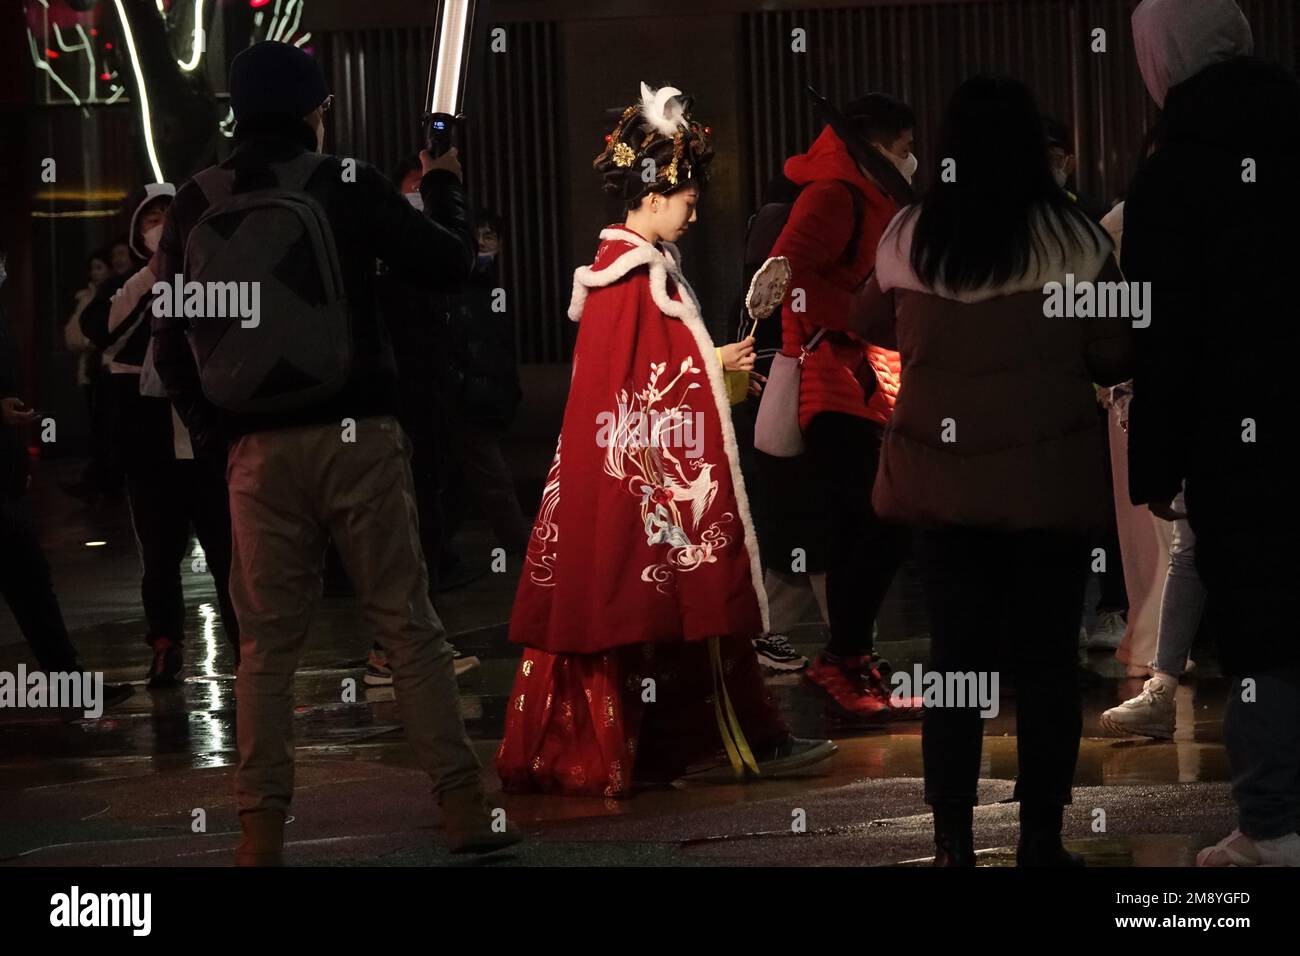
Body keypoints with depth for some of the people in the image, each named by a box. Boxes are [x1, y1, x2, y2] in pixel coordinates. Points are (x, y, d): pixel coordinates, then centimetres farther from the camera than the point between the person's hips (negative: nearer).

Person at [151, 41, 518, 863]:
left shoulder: (199, 204, 5)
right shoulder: (347, 183, -3)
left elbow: (171, 340, 6)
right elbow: (449, 264, 2)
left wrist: (214, 430, 14)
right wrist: (444, 187, 20)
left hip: (260, 447, 2)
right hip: (358, 436, -2)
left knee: (267, 646, 6)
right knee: (409, 626, 3)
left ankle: (263, 833, 3)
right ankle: (466, 810, 1)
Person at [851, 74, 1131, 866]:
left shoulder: (909, 237, -2)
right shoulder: (1071, 237, -10)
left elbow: (871, 325, 16)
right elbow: (1114, 358, -4)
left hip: (944, 480, 3)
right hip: (1049, 480, -2)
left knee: (956, 654, 9)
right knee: (1046, 659, 5)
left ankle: (954, 841, 9)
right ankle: (1041, 840, 7)